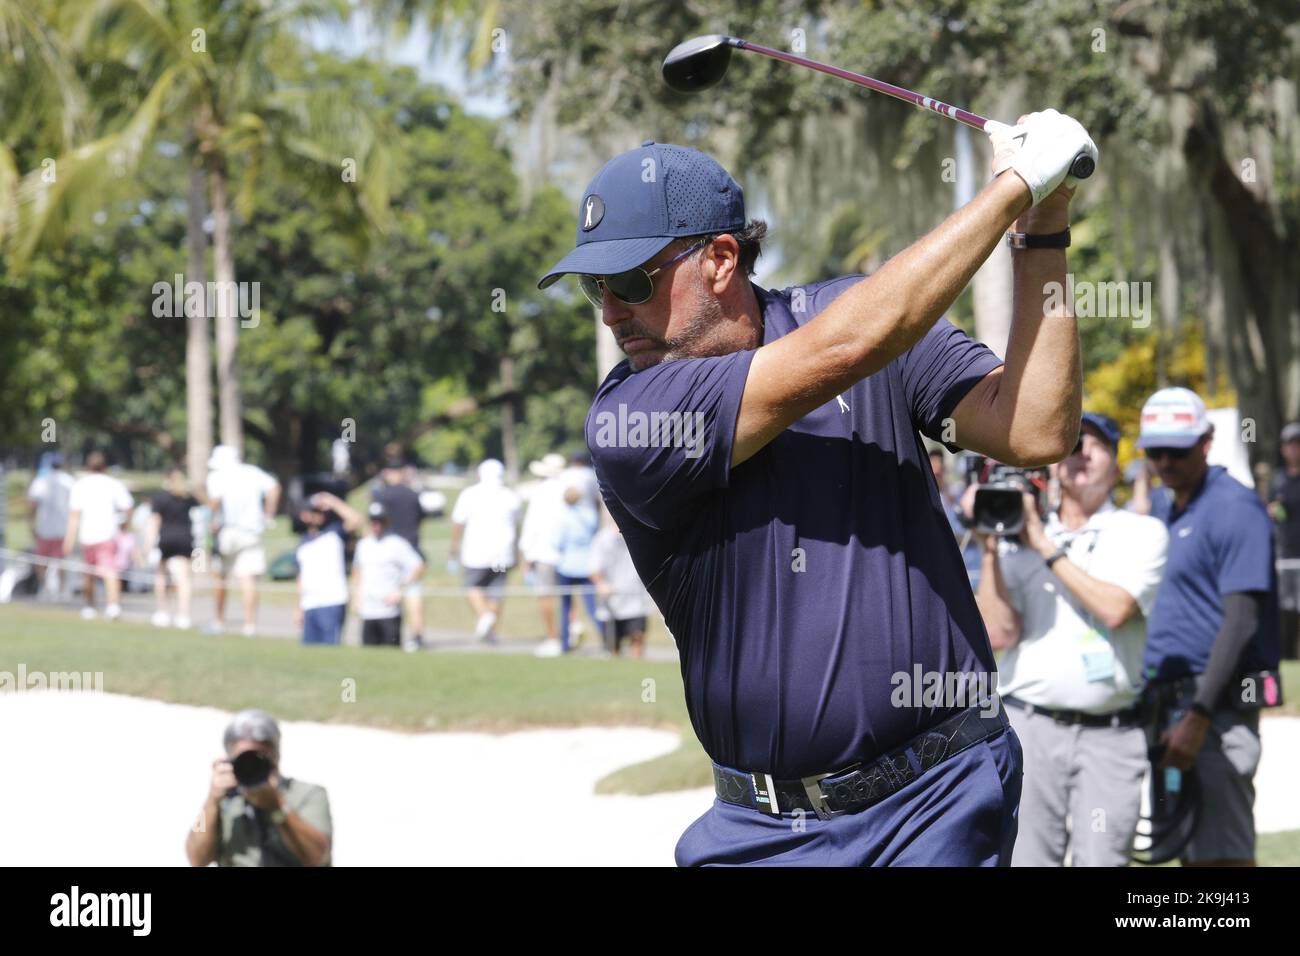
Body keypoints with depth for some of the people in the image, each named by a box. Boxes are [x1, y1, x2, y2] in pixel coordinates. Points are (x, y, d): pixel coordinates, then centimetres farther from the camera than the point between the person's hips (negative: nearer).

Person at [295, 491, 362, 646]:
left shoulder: (334, 532, 3)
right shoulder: (304, 540, 20)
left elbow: (355, 520, -17)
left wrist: (333, 502, -11)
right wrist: (299, 607, 20)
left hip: (332, 604, -6)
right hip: (309, 606, 6)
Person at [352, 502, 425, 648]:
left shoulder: (397, 544, -4)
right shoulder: (363, 544, 15)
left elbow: (418, 567, -10)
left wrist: (400, 591, -14)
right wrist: (356, 596, 17)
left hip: (389, 611, -5)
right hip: (367, 612, 5)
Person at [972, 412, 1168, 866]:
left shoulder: (1142, 533, 9)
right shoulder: (1019, 539, 13)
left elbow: (1115, 609, -9)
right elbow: (998, 633, 2)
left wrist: (1047, 549, -4)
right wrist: (990, 549, -4)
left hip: (1110, 736, -1)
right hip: (1029, 727, 1)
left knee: (1101, 860, -8)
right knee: (1023, 860, -5)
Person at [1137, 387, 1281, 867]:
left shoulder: (1235, 508, -10)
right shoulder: (1160, 509, 18)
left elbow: (1241, 621, -17)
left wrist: (1199, 717, -22)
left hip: (1217, 703, -9)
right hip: (1165, 701, 9)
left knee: (1220, 852, -13)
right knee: (1189, 850, 10)